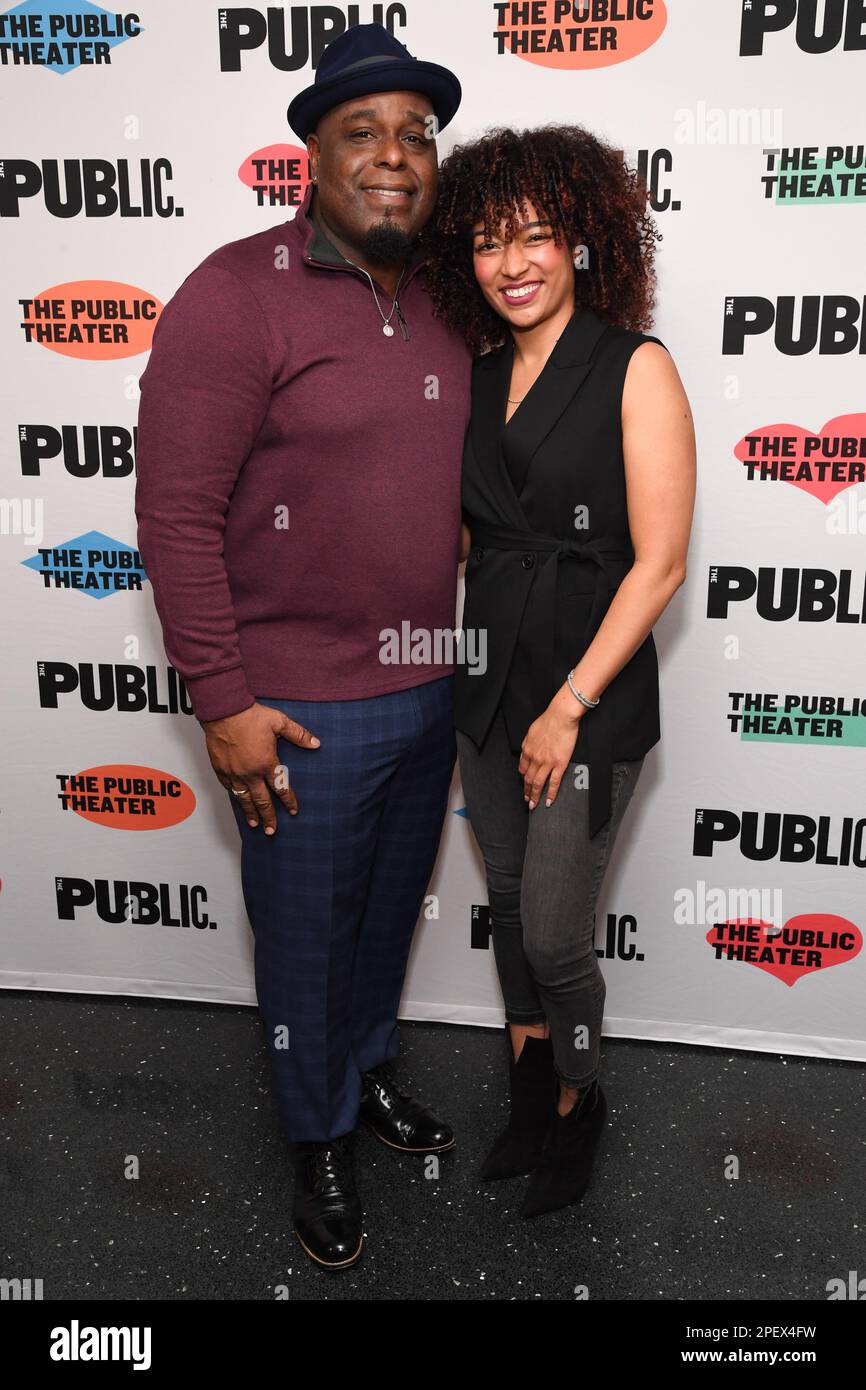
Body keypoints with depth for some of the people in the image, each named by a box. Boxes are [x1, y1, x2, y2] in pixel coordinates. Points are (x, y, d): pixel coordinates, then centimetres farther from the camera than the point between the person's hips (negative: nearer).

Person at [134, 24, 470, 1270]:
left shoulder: (442, 305, 7)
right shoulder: (239, 295, -13)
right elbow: (177, 511, -16)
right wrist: (222, 701, -17)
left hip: (430, 694, 6)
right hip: (303, 710, -6)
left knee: (392, 909, 23)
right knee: (307, 938, 12)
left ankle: (368, 1071, 49)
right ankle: (319, 1138, 37)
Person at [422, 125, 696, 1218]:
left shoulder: (635, 368, -10)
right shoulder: (479, 375, 7)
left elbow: (659, 564, -14)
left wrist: (569, 707, -15)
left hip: (592, 689, -5)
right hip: (487, 677, 6)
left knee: (554, 934, 3)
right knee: (508, 904, 18)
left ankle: (579, 1099, 33)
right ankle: (528, 1089, 40)